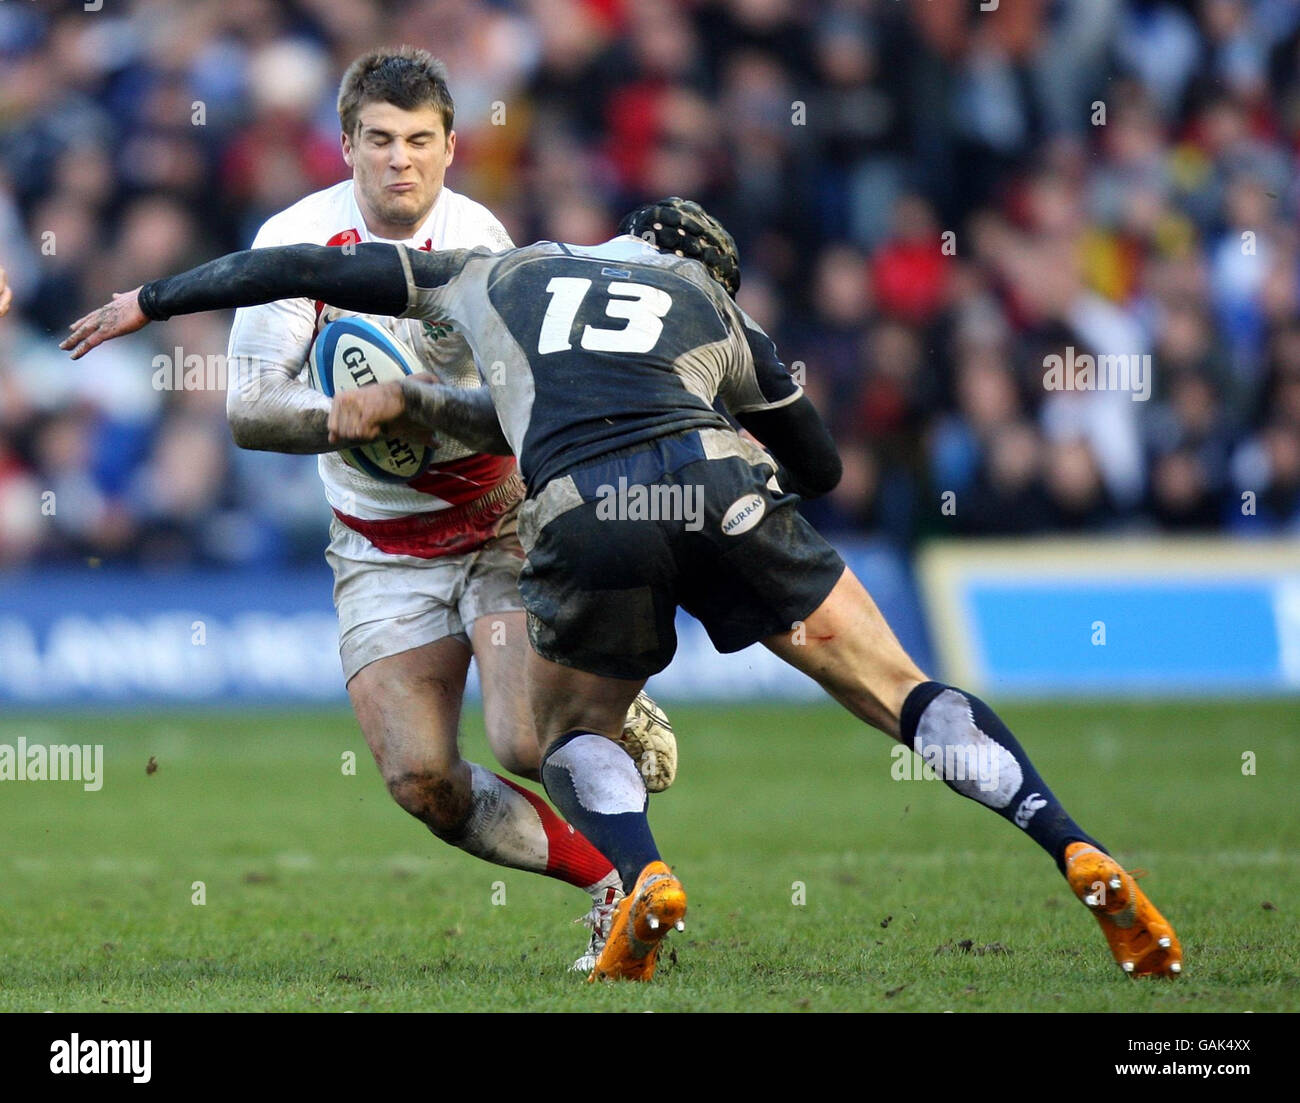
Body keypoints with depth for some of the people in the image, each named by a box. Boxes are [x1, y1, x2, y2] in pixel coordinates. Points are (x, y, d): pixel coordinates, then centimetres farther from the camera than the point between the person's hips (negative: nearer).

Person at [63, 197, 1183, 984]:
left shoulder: (496, 276, 32)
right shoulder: (715, 313, 32)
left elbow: (305, 270, 34)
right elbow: (821, 464, 41)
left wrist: (150, 300, 46)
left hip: (582, 514, 0)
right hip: (716, 482, 1)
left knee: (574, 733, 23)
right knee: (902, 693, 7)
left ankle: (644, 878, -7)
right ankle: (1081, 857, -8)